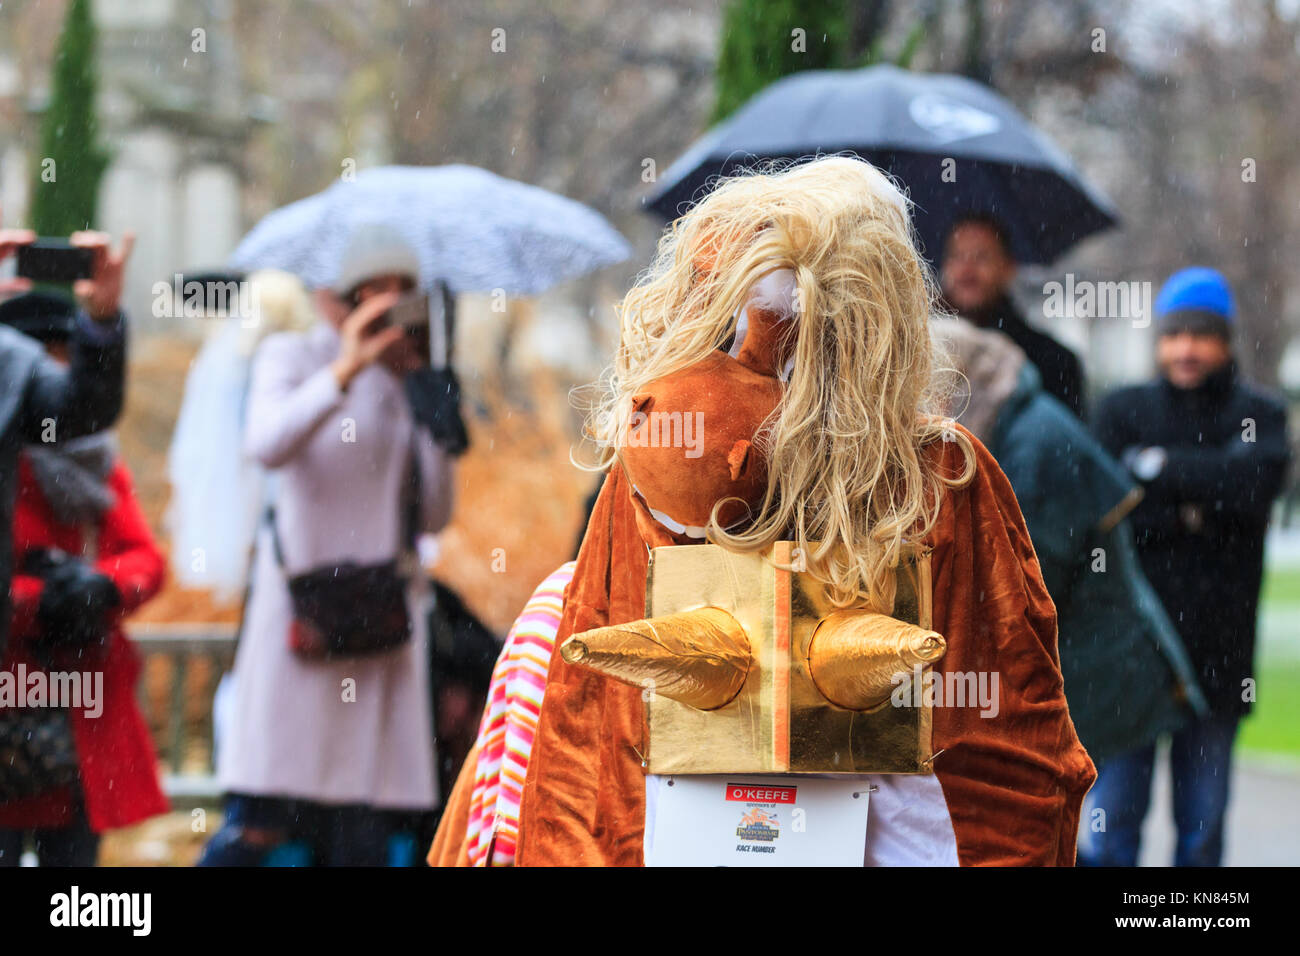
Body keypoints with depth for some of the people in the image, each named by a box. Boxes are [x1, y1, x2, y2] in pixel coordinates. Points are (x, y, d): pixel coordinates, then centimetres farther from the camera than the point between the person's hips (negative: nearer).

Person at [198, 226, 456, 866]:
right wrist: (344, 371, -19)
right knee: (263, 822, -13)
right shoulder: (292, 356, 5)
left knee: (363, 837, -1)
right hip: (302, 613, -4)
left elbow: (434, 515, 10)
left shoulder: (401, 387, 16)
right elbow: (267, 445, -16)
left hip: (383, 619, 4)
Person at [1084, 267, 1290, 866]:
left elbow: (1257, 479, -11)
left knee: (1203, 821, 4)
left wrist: (1162, 467, -7)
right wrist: (1192, 512, -11)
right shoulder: (1122, 411, 10)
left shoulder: (1258, 415, 10)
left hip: (1218, 651, 0)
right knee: (1113, 813, -4)